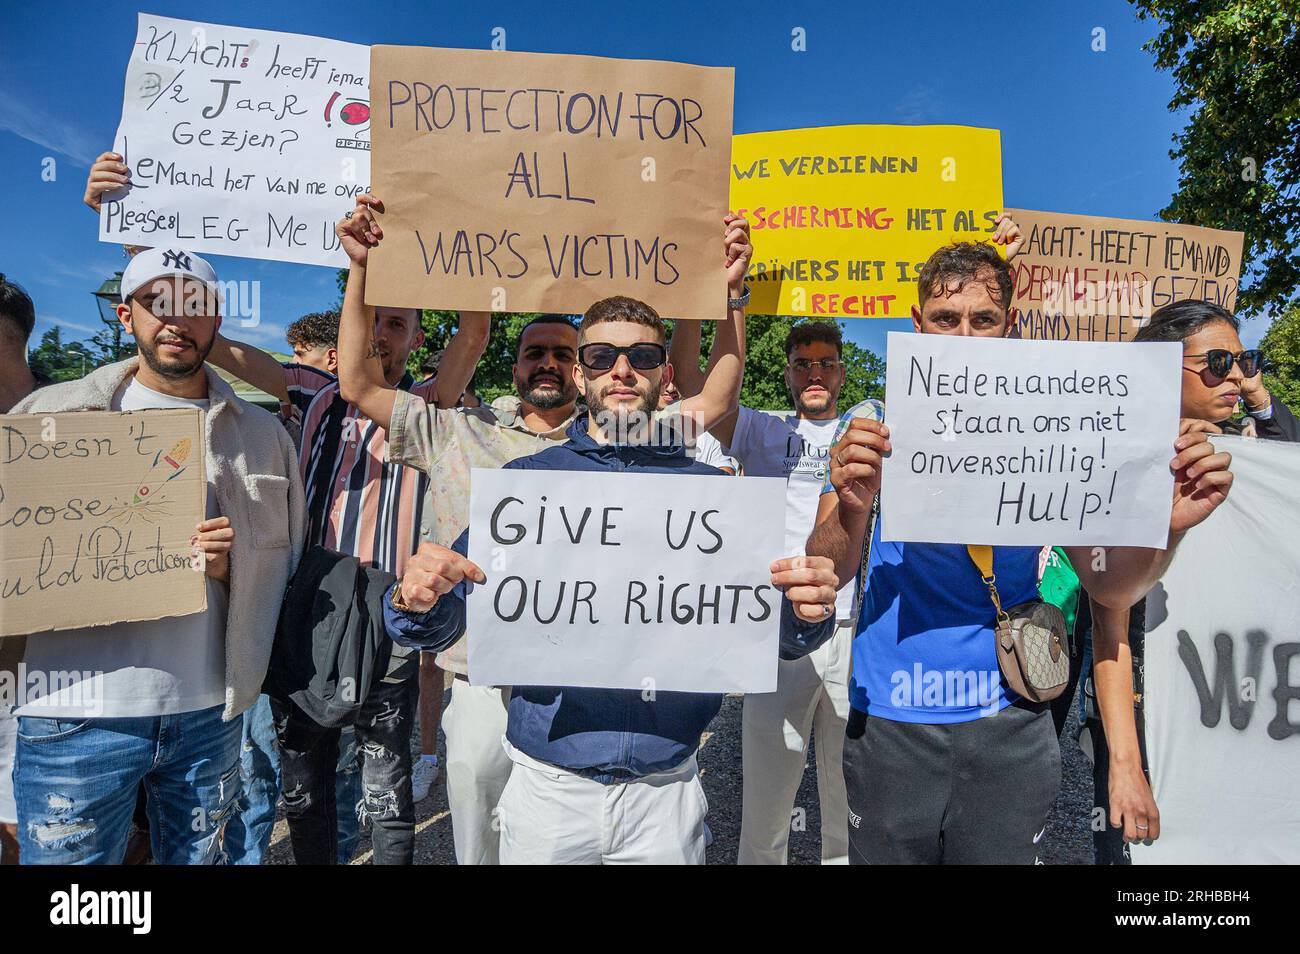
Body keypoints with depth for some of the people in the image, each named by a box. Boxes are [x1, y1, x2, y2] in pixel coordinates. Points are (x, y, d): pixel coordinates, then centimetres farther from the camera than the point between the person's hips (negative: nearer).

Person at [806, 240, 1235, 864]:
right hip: (889, 722, 0)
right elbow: (823, 572, -15)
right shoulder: (873, 430, -6)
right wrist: (852, 511, -36)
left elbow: (1111, 587, -3)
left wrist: (1168, 526, -24)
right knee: (884, 852, 15)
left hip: (1011, 725, 1)